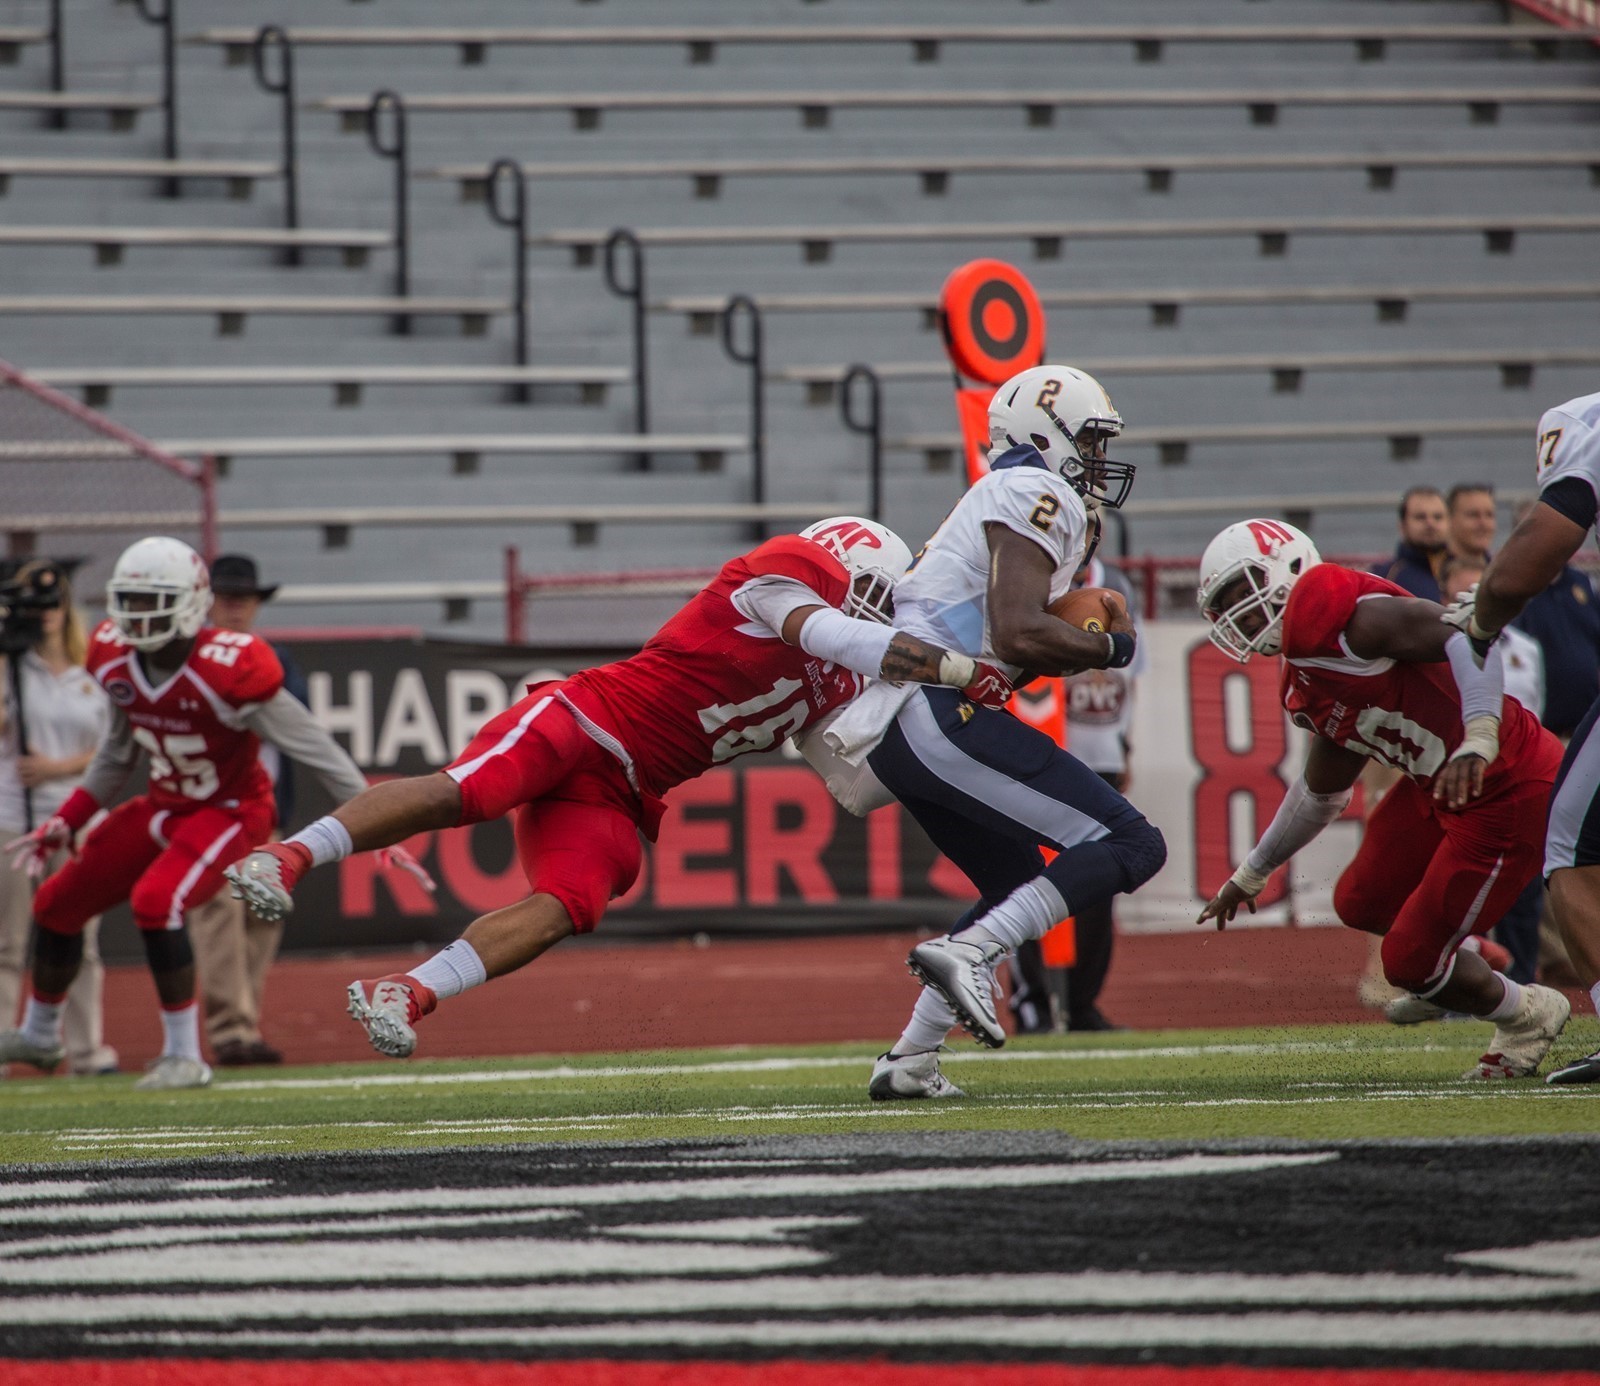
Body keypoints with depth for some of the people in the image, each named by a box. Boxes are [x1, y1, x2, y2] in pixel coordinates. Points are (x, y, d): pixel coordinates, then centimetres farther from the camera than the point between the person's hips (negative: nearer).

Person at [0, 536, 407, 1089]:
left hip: (232, 812, -7)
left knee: (155, 901, -31)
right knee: (57, 903, 12)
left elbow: (316, 750, -22)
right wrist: (65, 823, 11)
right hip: (164, 808, 7)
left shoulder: (229, 670, -28)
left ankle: (184, 1056, -18)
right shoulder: (115, 660, -8)